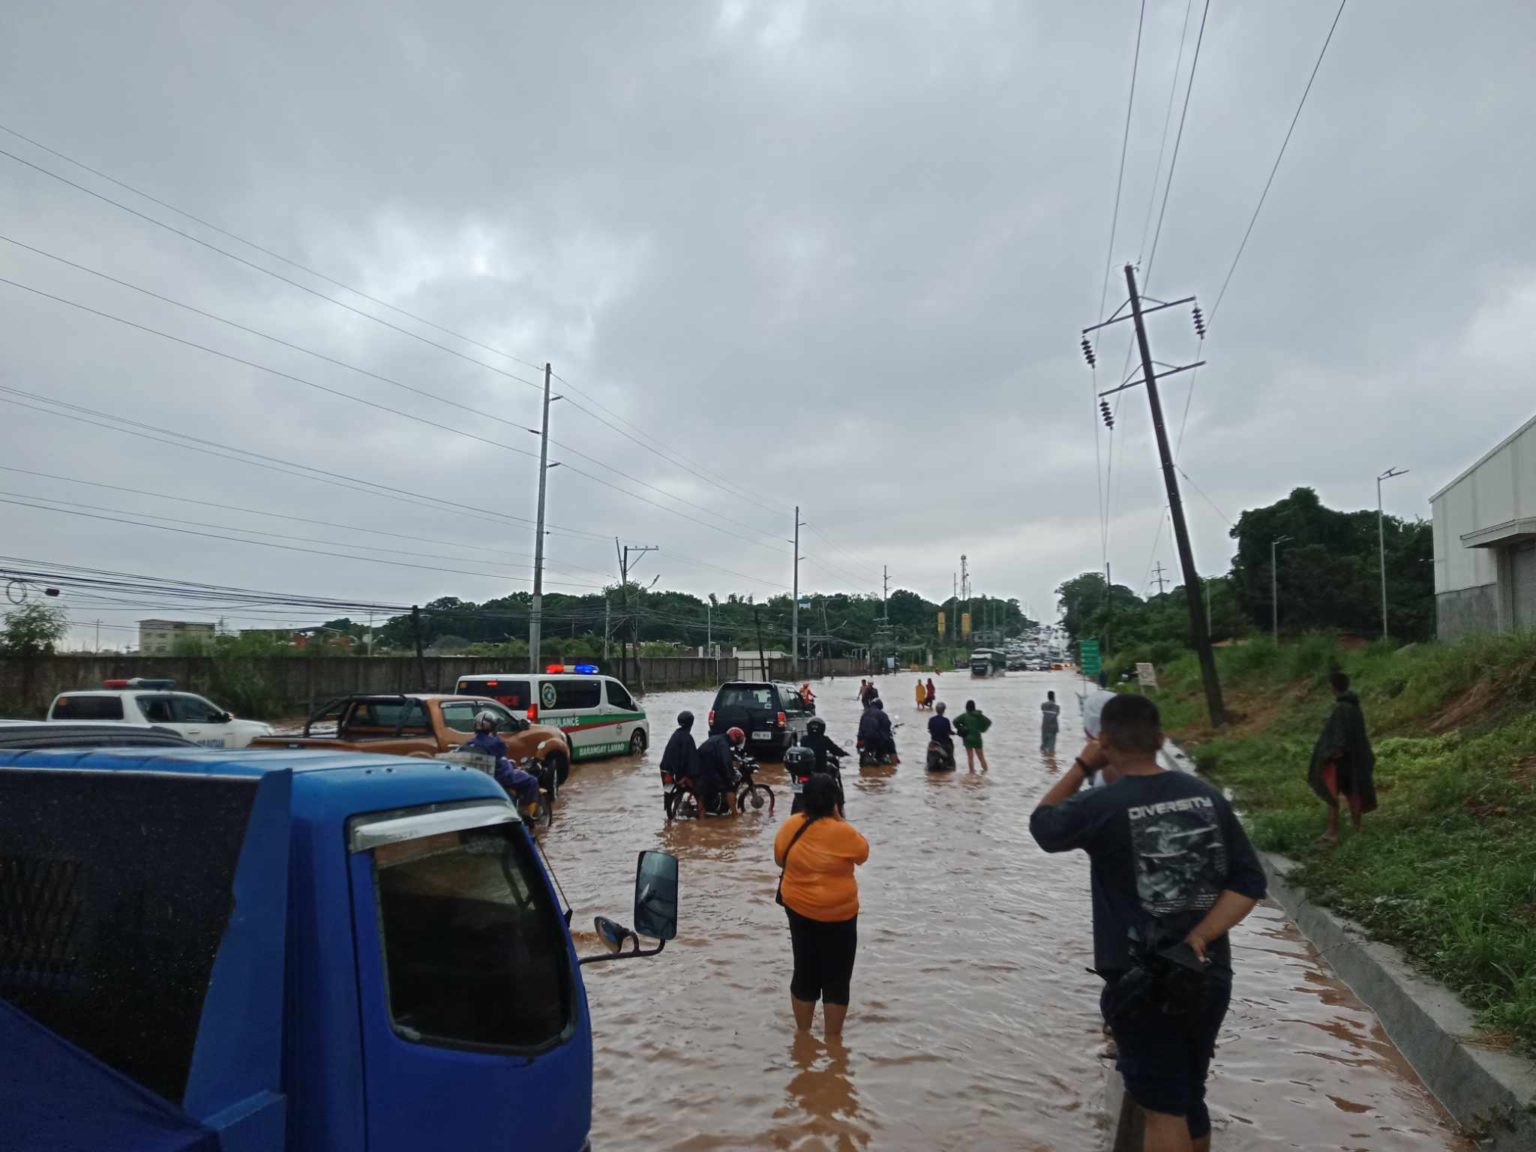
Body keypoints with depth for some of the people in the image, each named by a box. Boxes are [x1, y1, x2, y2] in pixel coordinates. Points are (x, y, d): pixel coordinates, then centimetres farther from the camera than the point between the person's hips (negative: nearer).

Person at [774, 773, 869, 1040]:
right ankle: (833, 1038, 18)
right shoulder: (843, 832, -20)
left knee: (804, 973, 18)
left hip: (798, 910, 4)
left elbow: (780, 860, 6)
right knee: (837, 978, 11)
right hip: (838, 915, -4)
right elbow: (863, 854, -1)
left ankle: (802, 1033, 30)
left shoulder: (790, 826, -8)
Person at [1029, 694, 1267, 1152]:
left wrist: (1081, 766, 3)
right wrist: (1197, 940, -8)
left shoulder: (1102, 805, -17)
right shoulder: (1206, 796, -3)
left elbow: (1042, 824, 2)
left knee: (1164, 1110, 6)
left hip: (1142, 982, -5)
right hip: (1209, 976, 5)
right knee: (1191, 1099, 23)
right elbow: (1249, 883, -4)